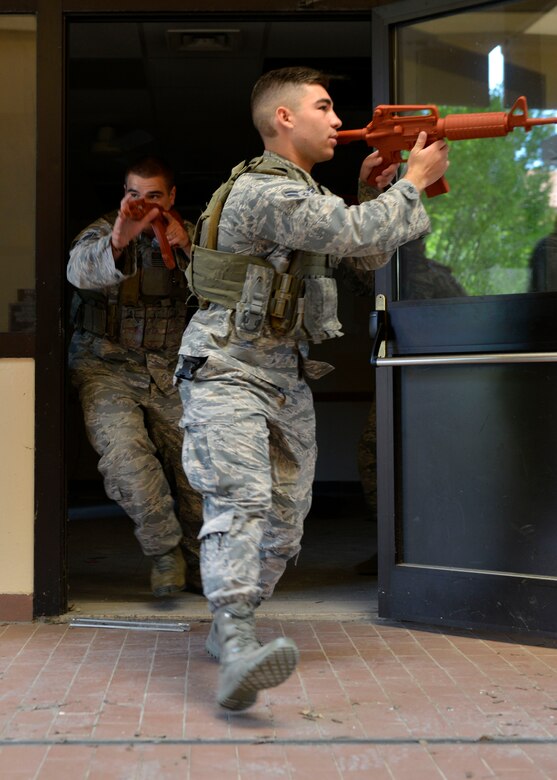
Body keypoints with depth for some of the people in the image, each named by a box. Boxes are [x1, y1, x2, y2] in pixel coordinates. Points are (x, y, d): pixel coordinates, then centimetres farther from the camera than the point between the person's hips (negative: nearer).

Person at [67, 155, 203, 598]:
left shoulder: (186, 235, 8)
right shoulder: (105, 230, -1)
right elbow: (80, 270, -23)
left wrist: (187, 248, -22)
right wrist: (117, 240, -44)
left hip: (167, 369, 3)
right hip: (106, 366, -2)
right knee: (124, 452, -26)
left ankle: (198, 565, 17)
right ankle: (164, 551, -9)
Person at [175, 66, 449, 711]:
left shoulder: (307, 192, 17)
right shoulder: (263, 191, -16)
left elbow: (370, 256, 21)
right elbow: (358, 232, -22)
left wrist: (371, 189, 7)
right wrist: (415, 180, -8)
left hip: (287, 379, 9)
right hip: (227, 373, -9)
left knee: (285, 518, 8)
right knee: (240, 501, -24)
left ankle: (228, 630, 22)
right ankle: (237, 651, -34)